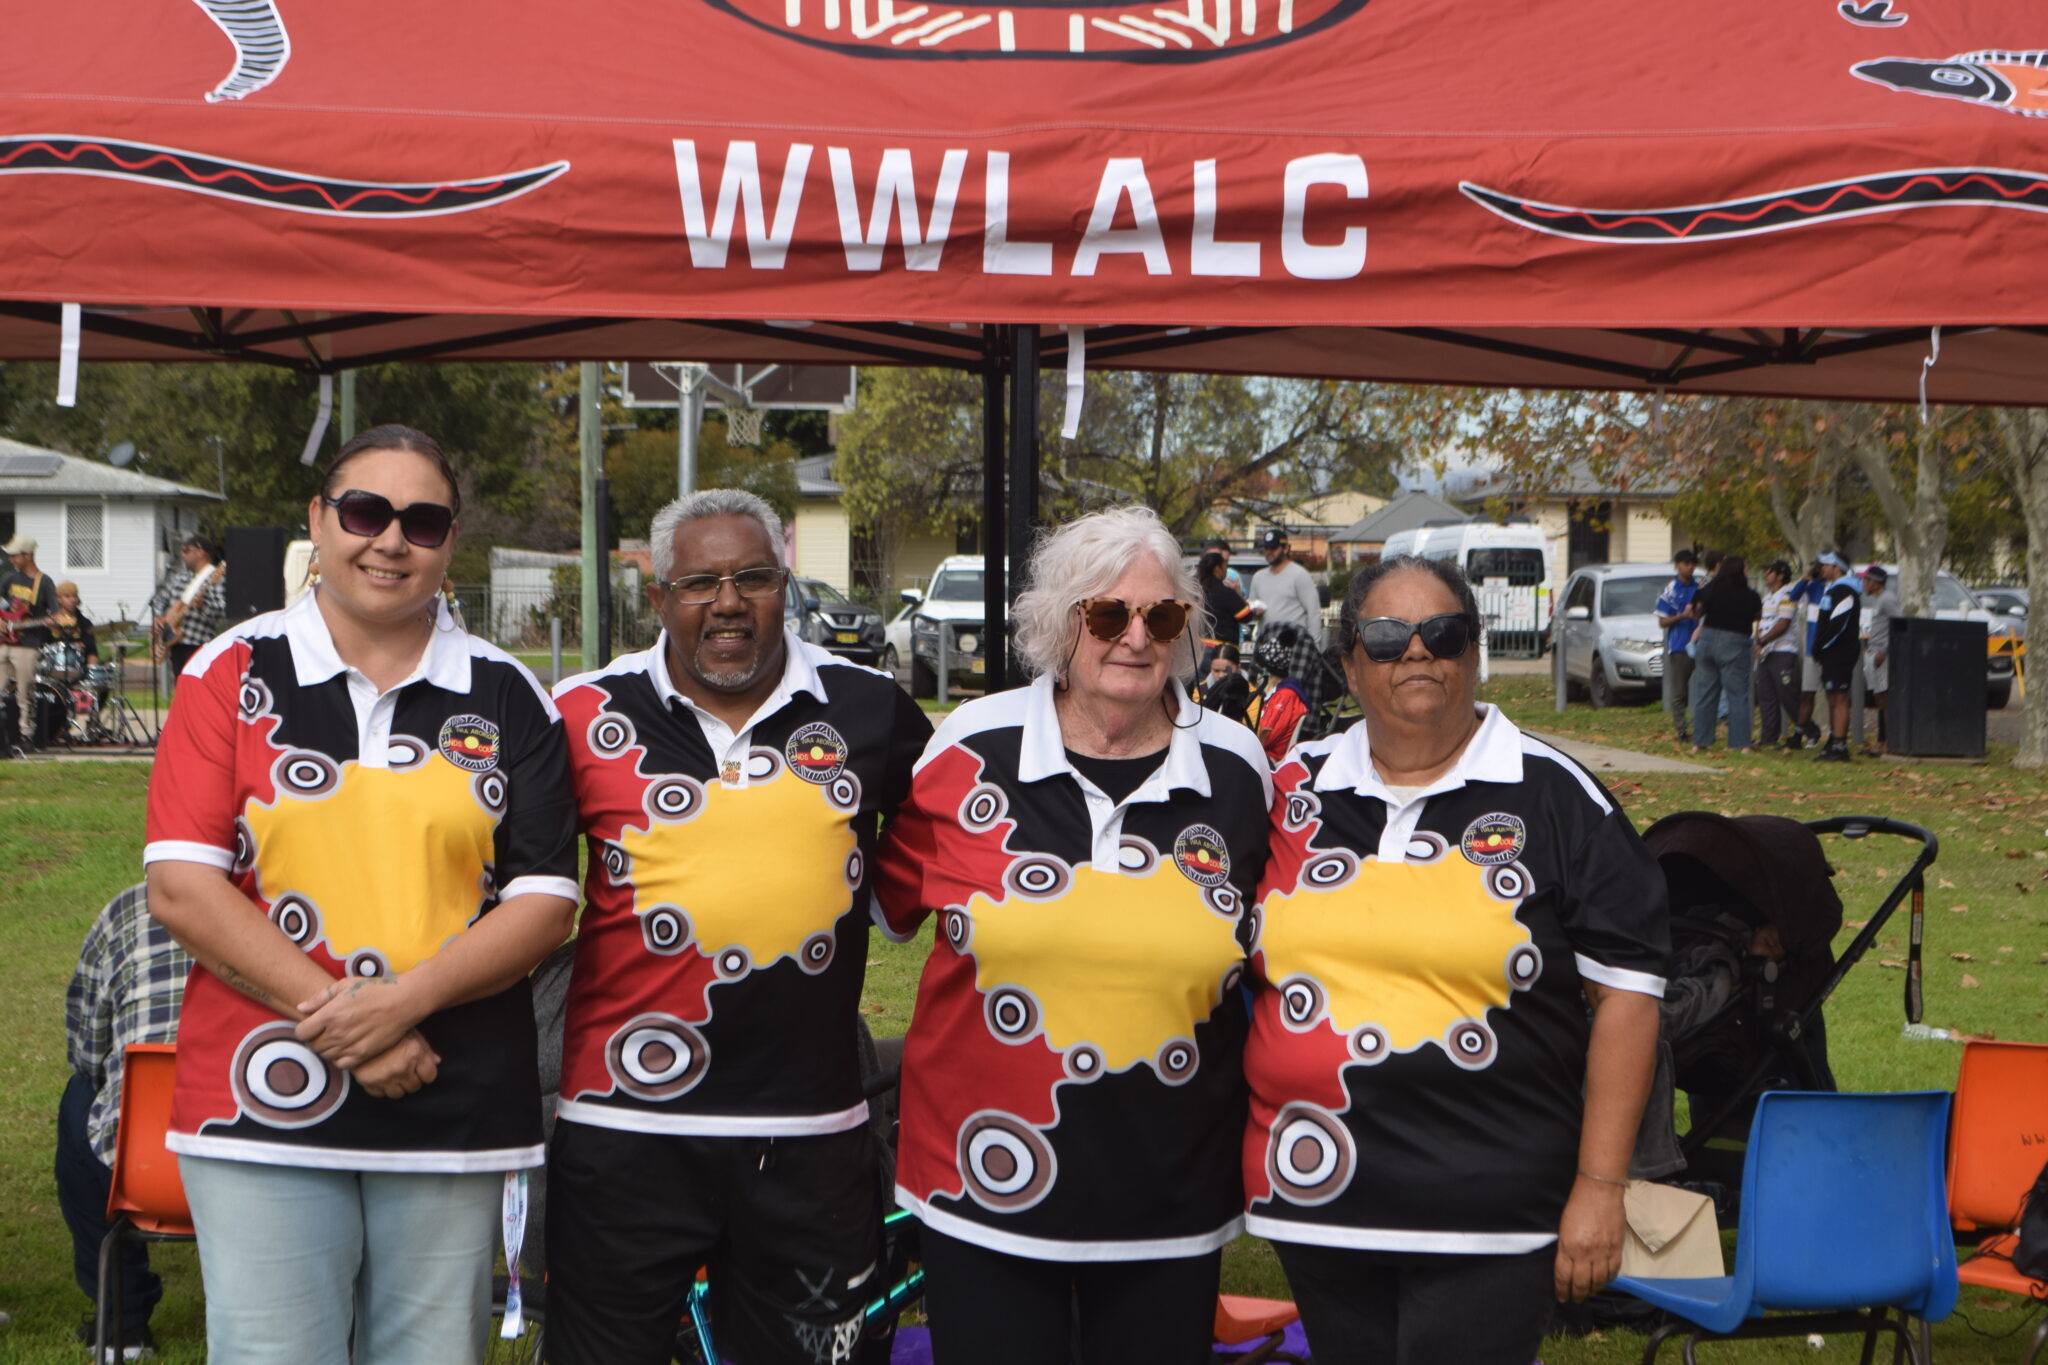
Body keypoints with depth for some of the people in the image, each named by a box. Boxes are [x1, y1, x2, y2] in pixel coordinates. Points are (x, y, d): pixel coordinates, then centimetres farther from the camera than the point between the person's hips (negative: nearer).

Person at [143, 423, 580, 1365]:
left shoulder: (506, 698, 9)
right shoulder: (233, 675, 5)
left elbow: (545, 900, 3)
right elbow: (180, 886, -3)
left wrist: (403, 1000, -13)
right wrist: (330, 1012, -13)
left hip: (455, 1113, 2)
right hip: (263, 1113, -1)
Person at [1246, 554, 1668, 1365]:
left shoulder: (1552, 796, -1)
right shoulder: (1294, 790, 8)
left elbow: (1623, 991, -2)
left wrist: (1599, 1189, -5)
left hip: (1489, 1224, -3)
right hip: (1317, 1207, 4)